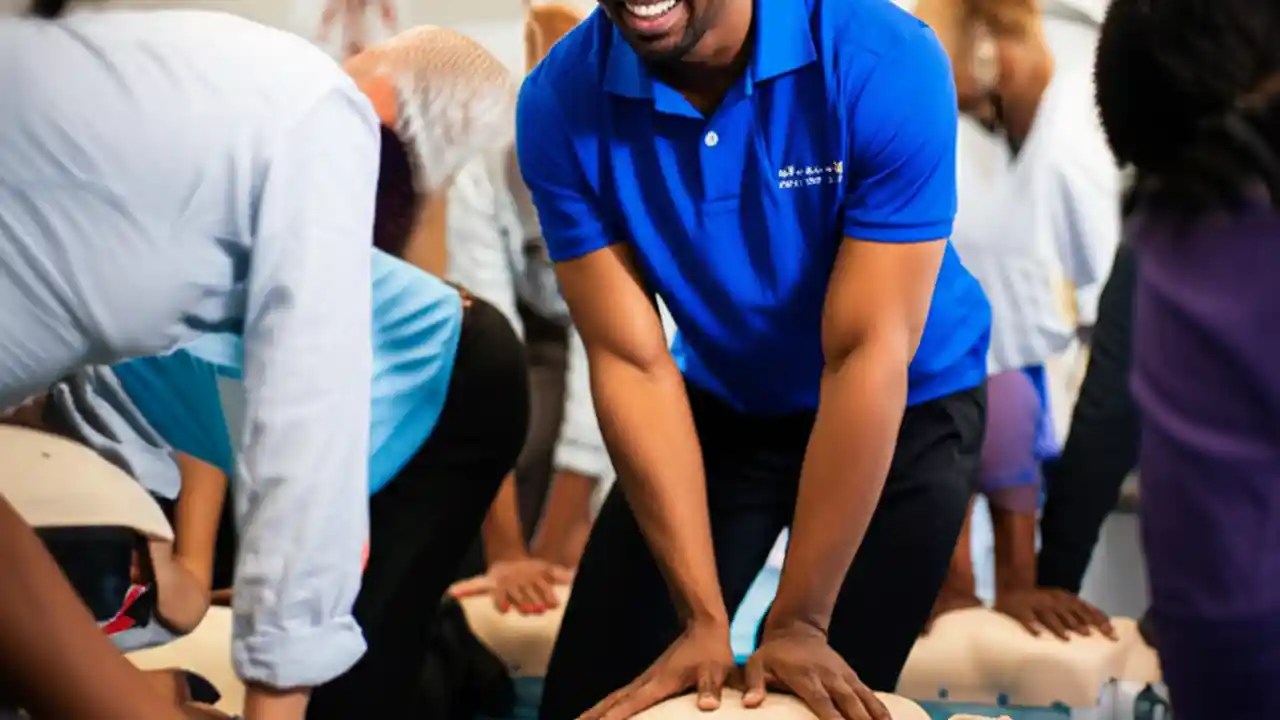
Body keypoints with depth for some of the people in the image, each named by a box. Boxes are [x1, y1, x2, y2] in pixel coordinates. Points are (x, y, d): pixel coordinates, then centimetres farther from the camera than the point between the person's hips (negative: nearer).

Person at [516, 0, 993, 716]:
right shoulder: (561, 102, -21)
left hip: (907, 408, -2)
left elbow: (868, 356, -28)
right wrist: (703, 619, -22)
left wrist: (799, 623, -27)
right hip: (719, 406, 3)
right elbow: (632, 362, -19)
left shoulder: (885, 63, -29)